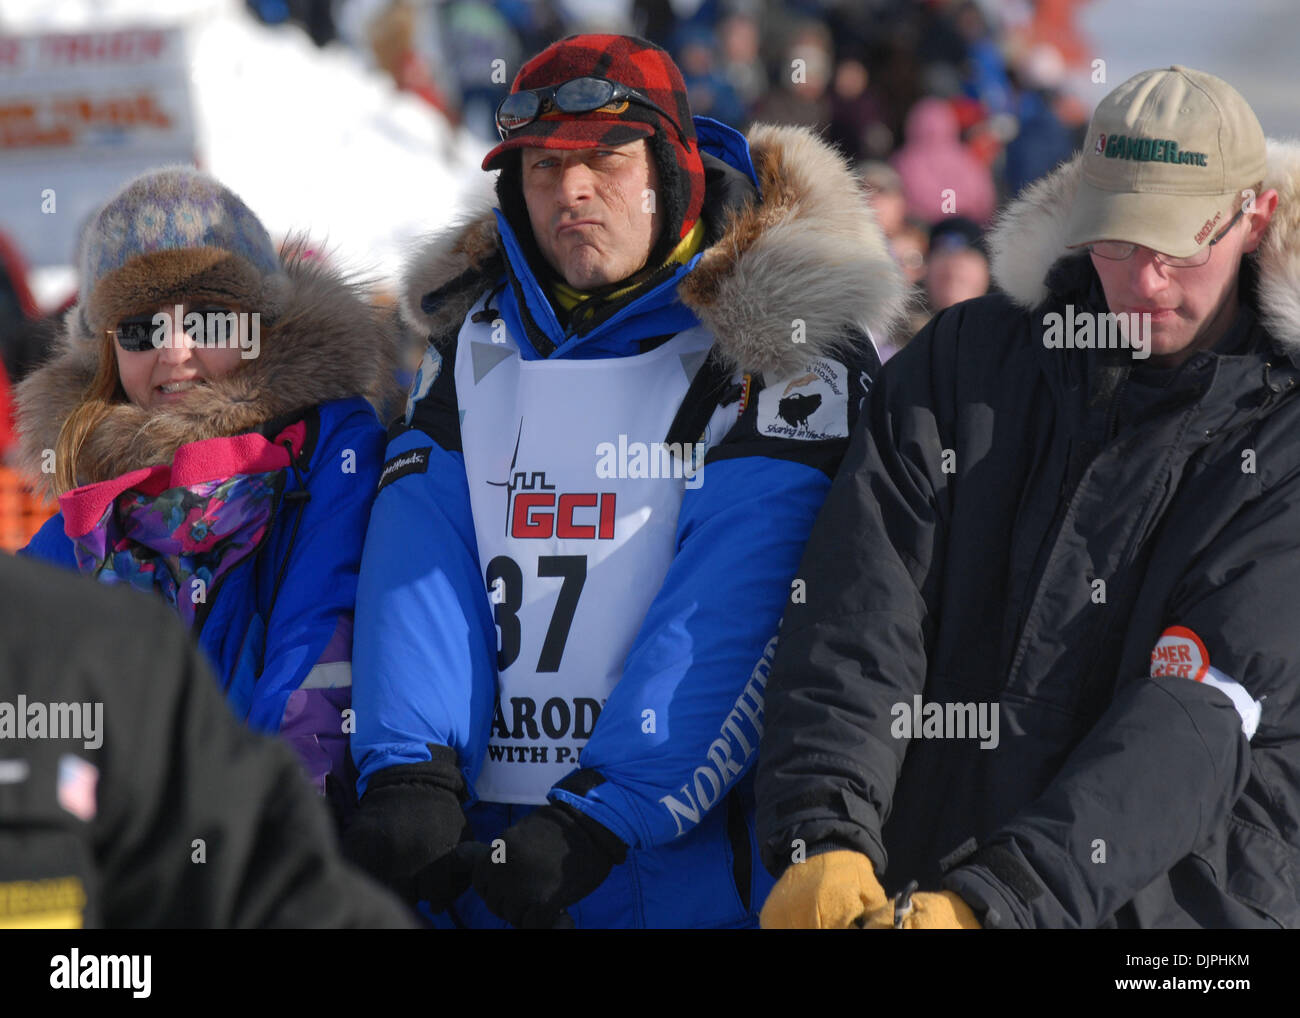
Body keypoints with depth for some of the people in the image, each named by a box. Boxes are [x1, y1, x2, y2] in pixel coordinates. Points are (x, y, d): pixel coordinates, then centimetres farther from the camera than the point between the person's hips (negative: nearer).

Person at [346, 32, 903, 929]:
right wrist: (410, 777, -15)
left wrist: (596, 821, -21)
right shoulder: (472, 342, 14)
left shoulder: (779, 346, -2)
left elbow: (728, 617, -12)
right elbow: (419, 577, 2)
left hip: (689, 851, -4)